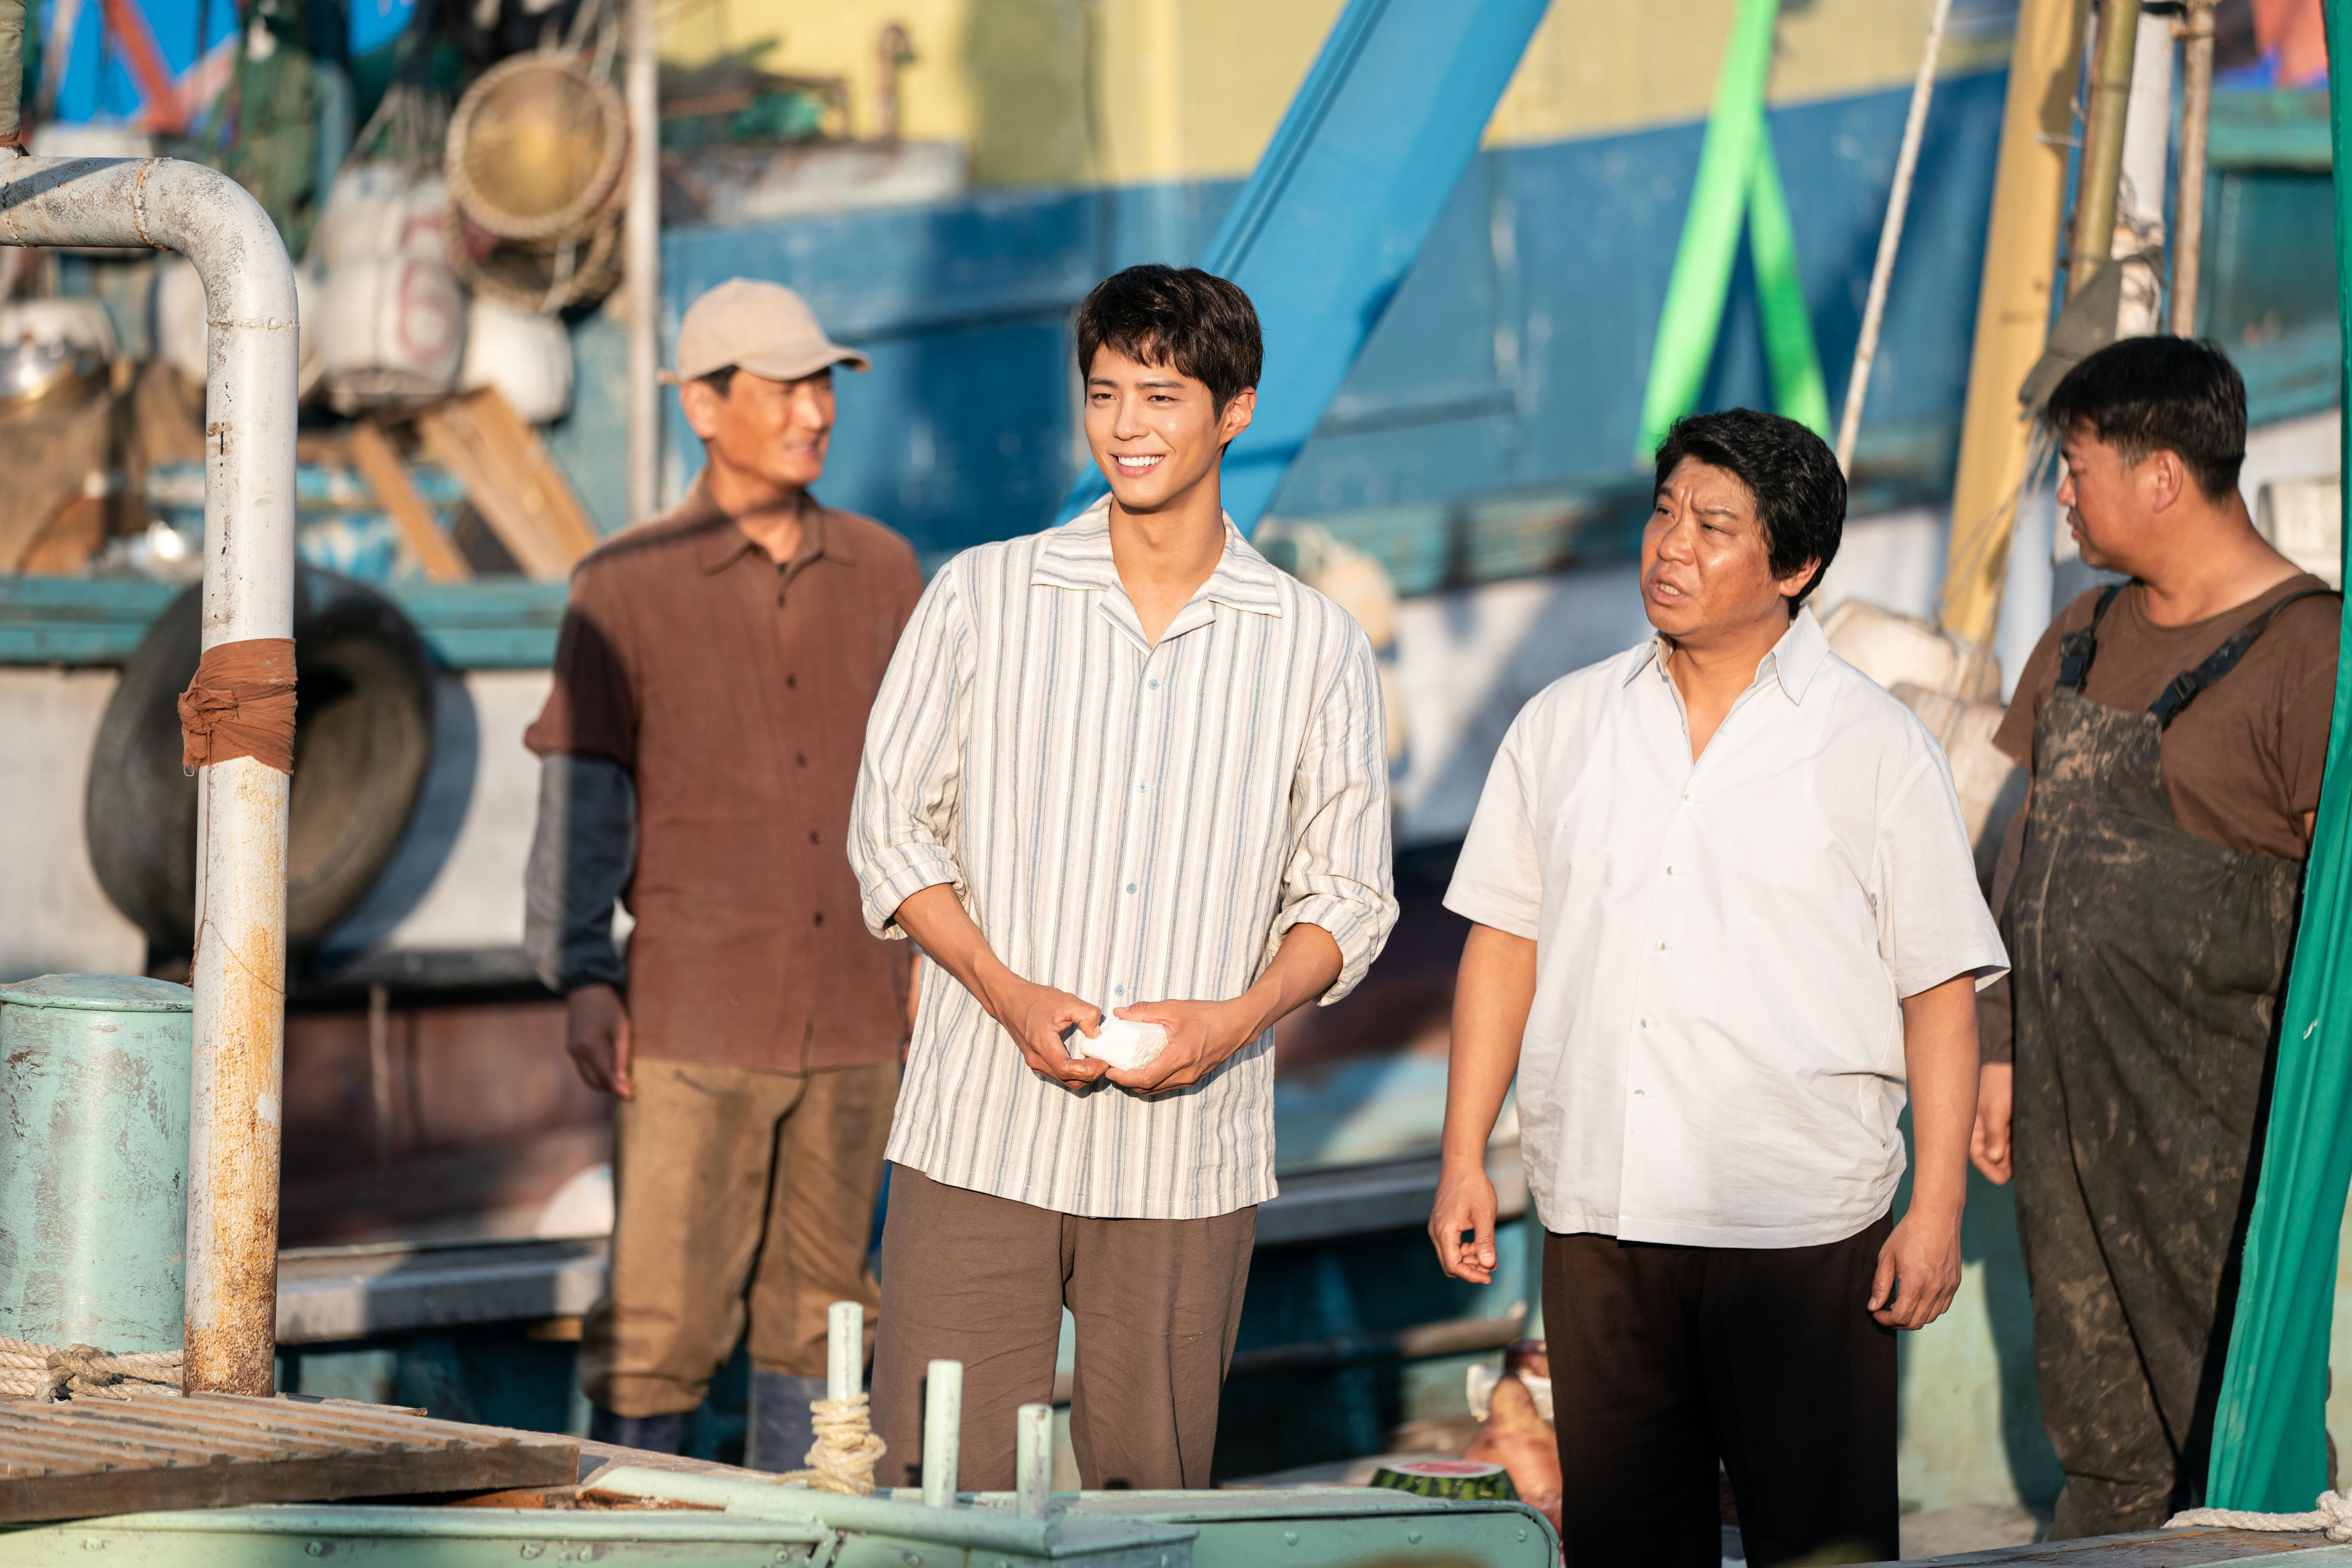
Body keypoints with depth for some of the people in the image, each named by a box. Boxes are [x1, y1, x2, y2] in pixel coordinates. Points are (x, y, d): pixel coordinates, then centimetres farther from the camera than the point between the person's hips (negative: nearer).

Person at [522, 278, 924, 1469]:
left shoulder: (884, 575, 9)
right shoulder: (626, 589, 0)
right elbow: (580, 793, -1)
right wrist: (581, 977, -10)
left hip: (853, 1022, 3)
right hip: (691, 1026, -3)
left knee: (817, 1312, 9)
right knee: (660, 1316, -6)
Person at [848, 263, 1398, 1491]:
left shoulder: (1315, 646, 6)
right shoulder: (981, 596, 4)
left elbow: (1347, 896, 9)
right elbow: (891, 827, 6)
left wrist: (1240, 1016, -10)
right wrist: (1008, 993, -9)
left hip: (1187, 1156, 1)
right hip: (978, 1130, -1)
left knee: (1152, 1501, 5)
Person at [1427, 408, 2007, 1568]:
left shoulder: (1875, 747, 0)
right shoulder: (1561, 725, 10)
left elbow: (1940, 990, -1)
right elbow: (1503, 944, 13)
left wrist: (1938, 1209, -7)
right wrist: (1463, 1160, 8)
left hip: (1802, 1225, -3)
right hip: (1599, 1210, 3)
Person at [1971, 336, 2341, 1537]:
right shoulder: (2083, 640, 13)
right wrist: (2001, 1050, 15)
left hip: (2214, 1118, -7)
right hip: (2070, 1101, 7)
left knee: (2234, 1426, -4)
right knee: (2099, 1432, 12)